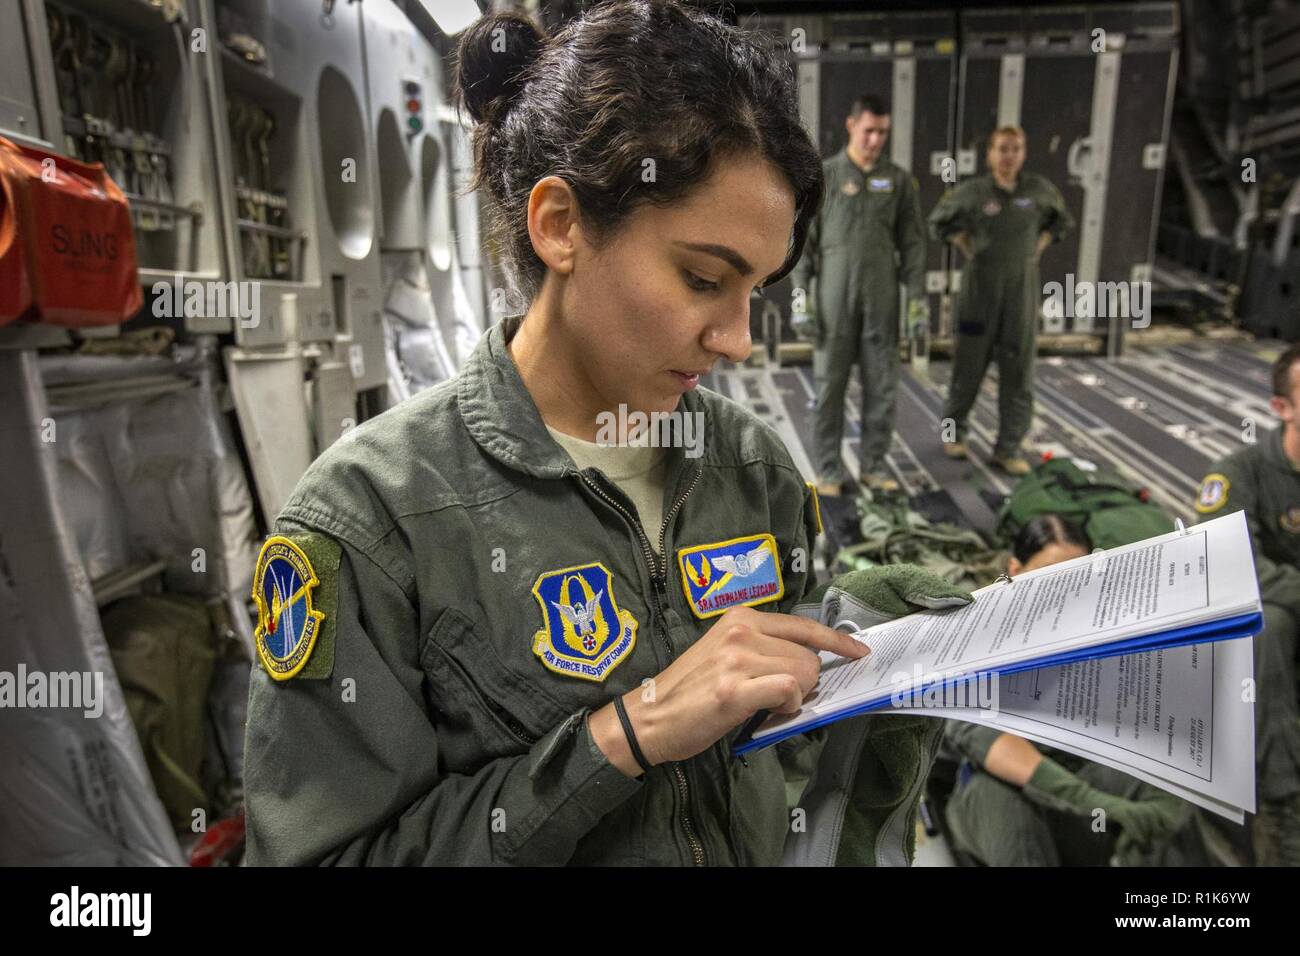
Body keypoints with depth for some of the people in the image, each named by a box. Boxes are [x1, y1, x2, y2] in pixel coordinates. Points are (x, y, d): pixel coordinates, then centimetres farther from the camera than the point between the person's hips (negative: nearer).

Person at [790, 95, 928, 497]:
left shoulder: (899, 179, 10)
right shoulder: (823, 175, 3)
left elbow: (912, 241, 9)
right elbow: (803, 237, 0)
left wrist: (917, 296, 1)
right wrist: (800, 294, -7)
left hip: (881, 298, 2)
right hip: (834, 297, -2)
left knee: (882, 386, 4)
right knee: (829, 385, 1)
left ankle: (873, 465, 16)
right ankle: (829, 469, 10)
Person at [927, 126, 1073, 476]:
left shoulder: (1039, 189, 2)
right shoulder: (973, 191, -5)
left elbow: (1061, 220, 20)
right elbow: (940, 220, 11)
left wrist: (1037, 249, 7)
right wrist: (968, 250, 4)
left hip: (1023, 287, 2)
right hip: (982, 285, -2)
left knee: (1018, 367, 1)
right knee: (970, 360, 4)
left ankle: (1009, 448, 7)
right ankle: (954, 431, 25)